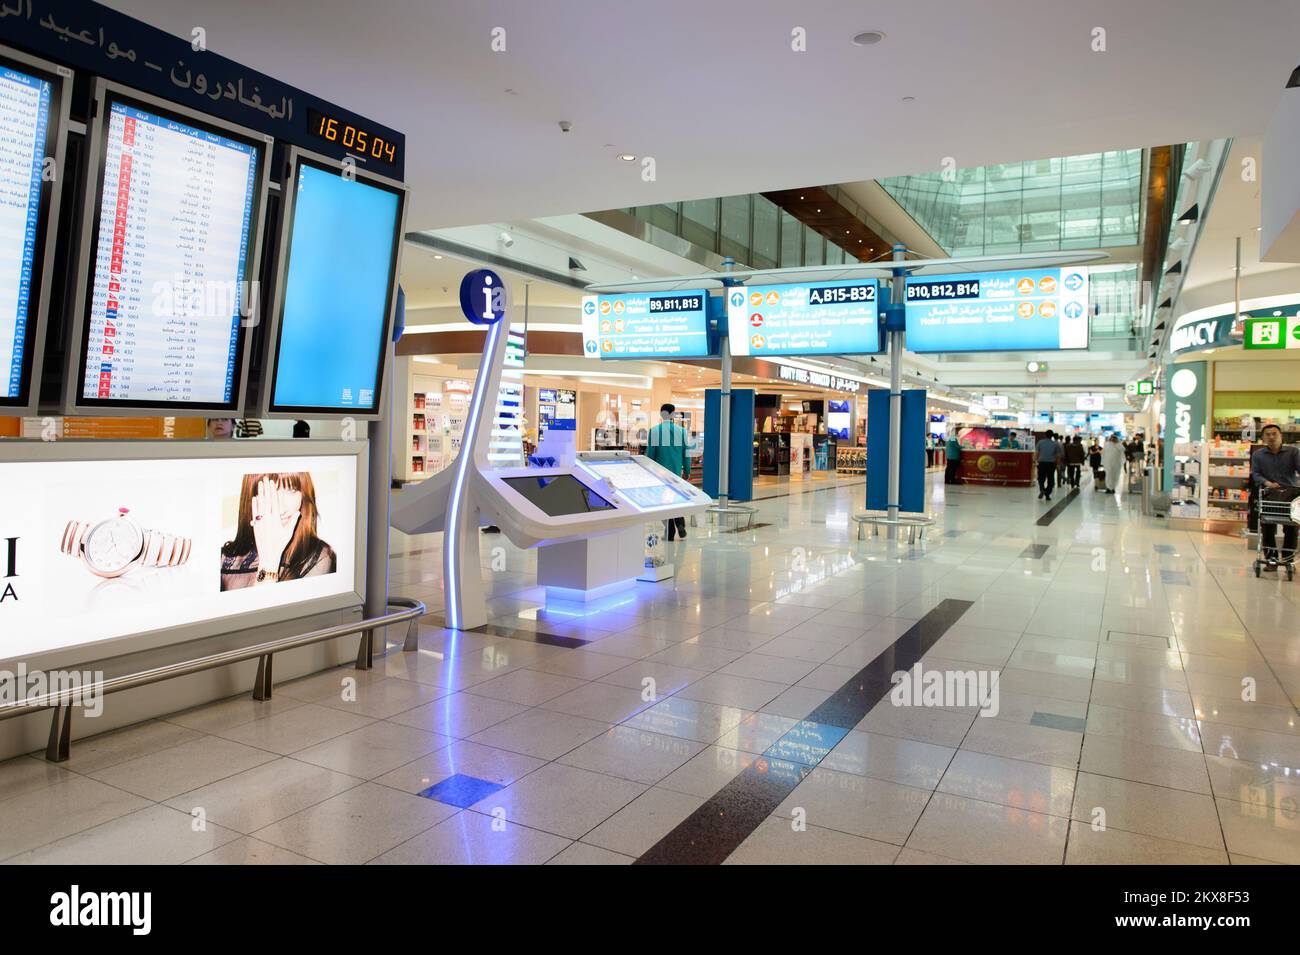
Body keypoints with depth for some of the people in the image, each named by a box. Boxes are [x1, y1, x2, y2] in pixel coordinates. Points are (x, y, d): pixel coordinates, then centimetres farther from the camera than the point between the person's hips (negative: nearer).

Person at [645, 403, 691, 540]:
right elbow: (686, 453, 2)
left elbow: (650, 453, -6)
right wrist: (687, 471, 12)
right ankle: (680, 525, 2)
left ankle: (670, 533, 7)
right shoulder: (681, 431, -2)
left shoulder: (654, 431, -8)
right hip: (676, 471, 2)